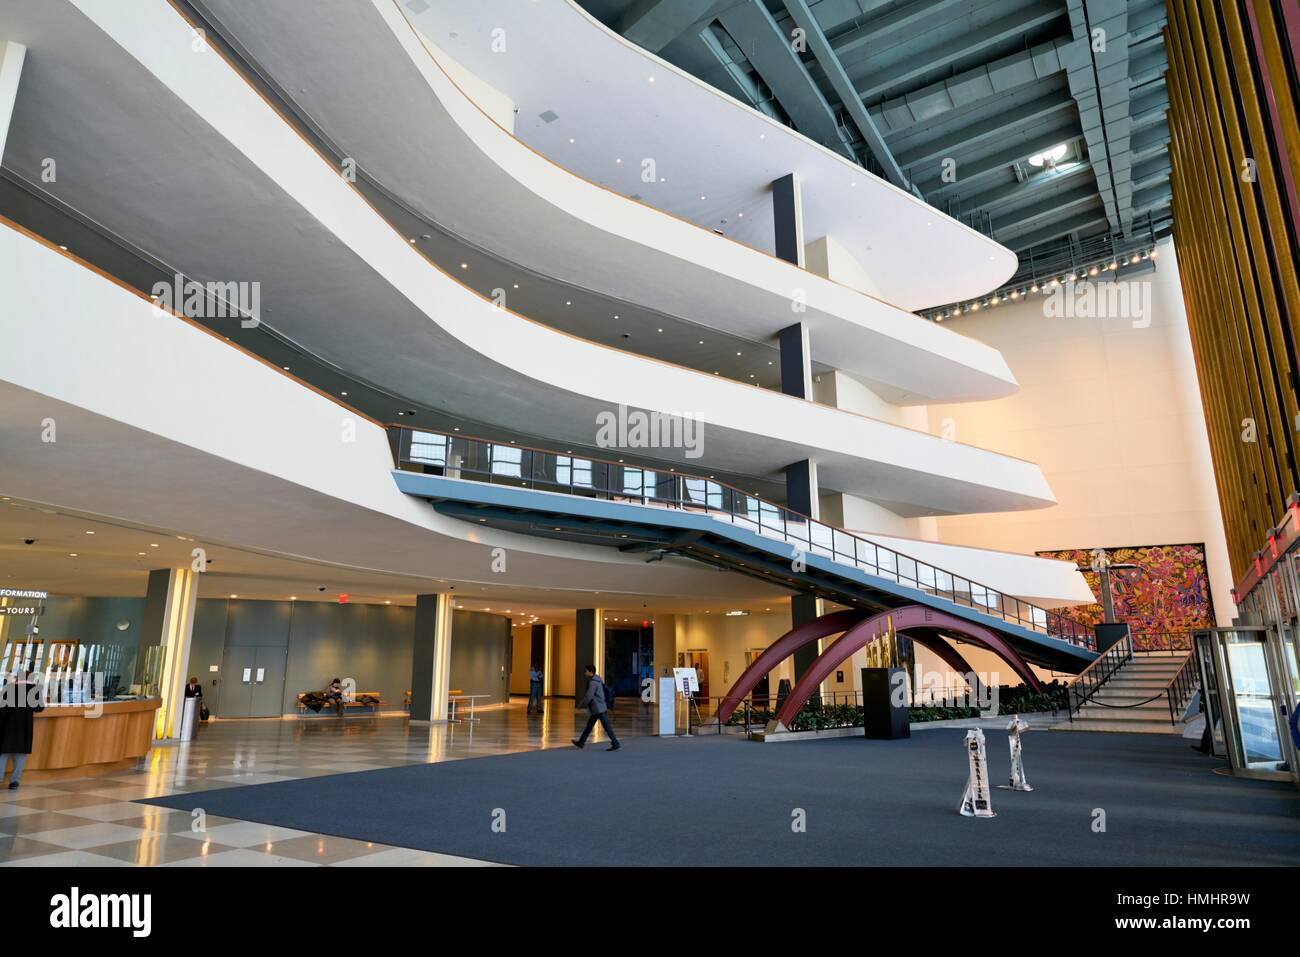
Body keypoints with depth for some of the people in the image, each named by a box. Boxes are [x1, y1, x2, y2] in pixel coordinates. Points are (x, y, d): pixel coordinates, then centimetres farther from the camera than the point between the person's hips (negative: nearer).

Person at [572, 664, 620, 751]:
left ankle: (615, 744, 1)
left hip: (599, 709, -10)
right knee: (589, 725, 14)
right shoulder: (596, 681, 13)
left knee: (606, 726, -4)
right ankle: (581, 742, 21)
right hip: (596, 709, 10)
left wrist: (580, 705, -8)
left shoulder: (593, 682, -18)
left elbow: (588, 697, -21)